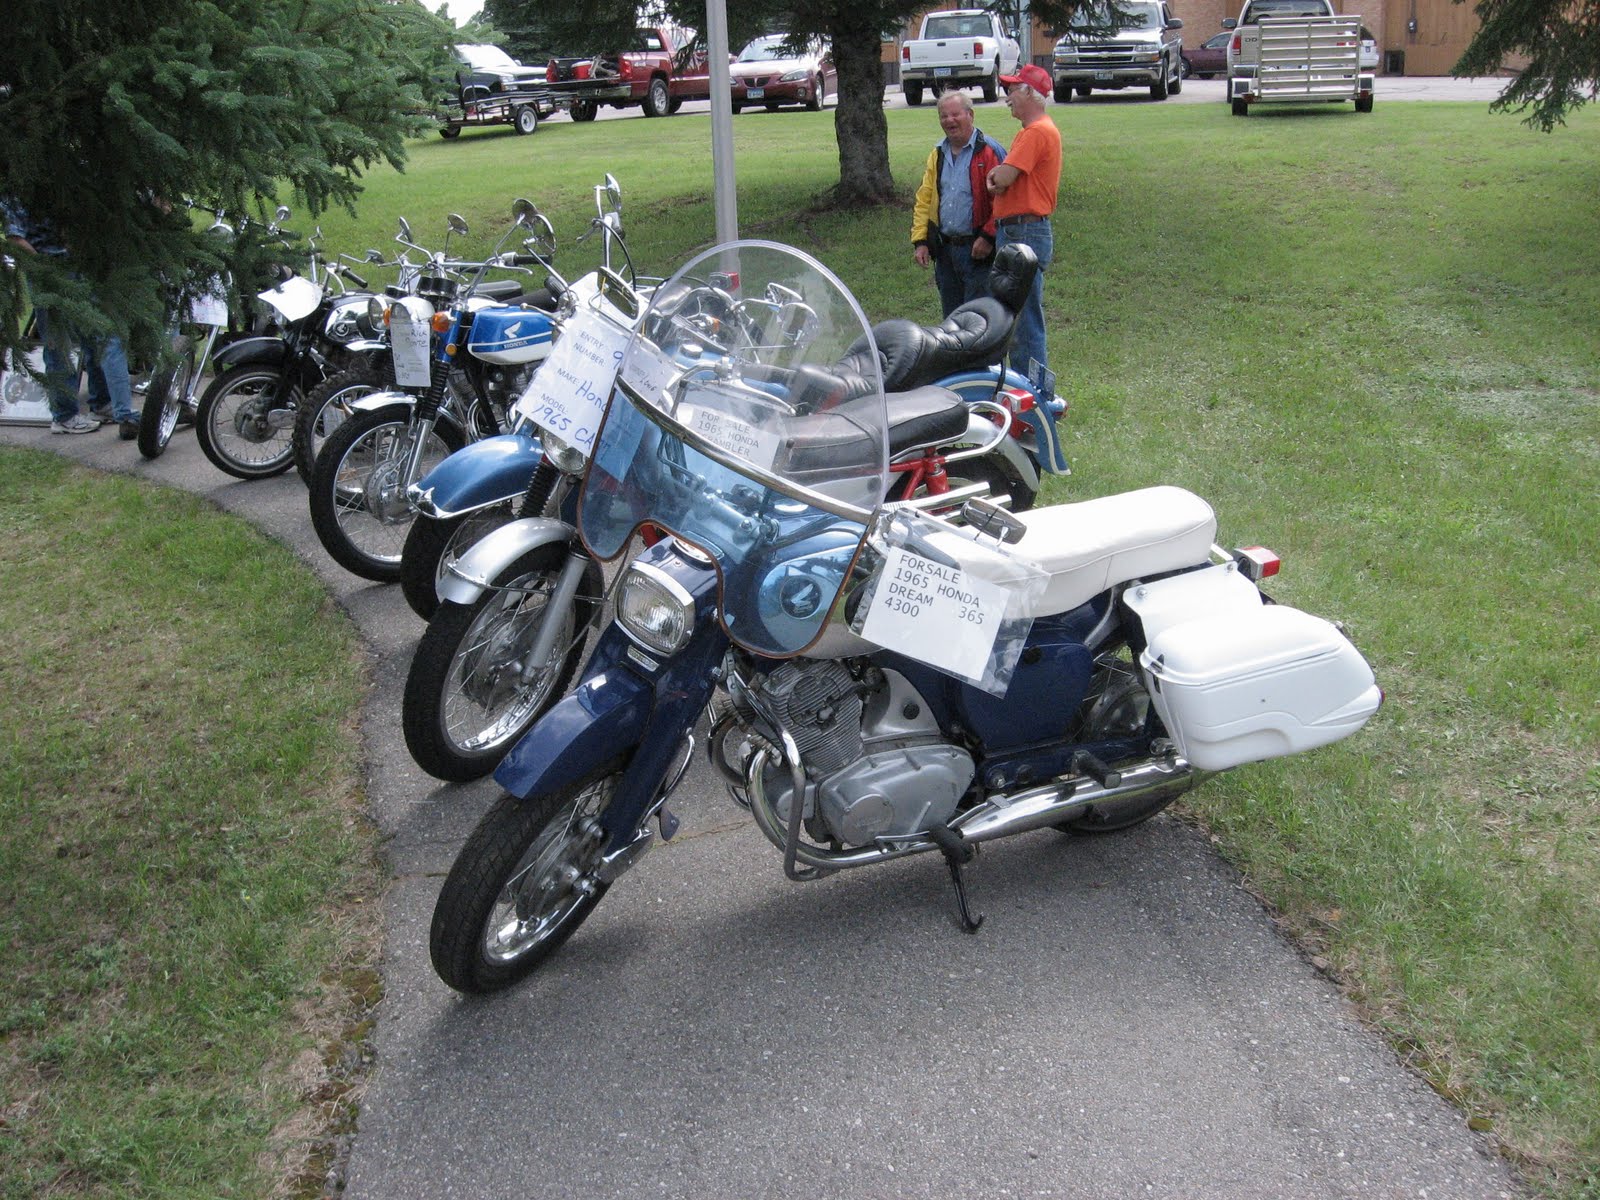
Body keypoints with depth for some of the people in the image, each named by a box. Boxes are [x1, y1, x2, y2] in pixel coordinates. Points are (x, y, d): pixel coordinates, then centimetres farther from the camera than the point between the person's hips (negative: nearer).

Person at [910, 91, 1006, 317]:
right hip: (944, 250, 7)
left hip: (978, 250, -7)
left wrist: (988, 237, -17)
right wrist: (920, 241, 6)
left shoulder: (989, 152, -8)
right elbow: (923, 201, 16)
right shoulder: (938, 155, 14)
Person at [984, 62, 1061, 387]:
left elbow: (1002, 179, -20)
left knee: (1025, 321, -9)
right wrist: (998, 177, -5)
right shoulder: (1027, 132, 21)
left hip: (1026, 234, -11)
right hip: (1013, 232, 11)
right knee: (1013, 316, 16)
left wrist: (997, 178, 2)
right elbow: (999, 179, 17)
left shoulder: (1038, 132, -14)